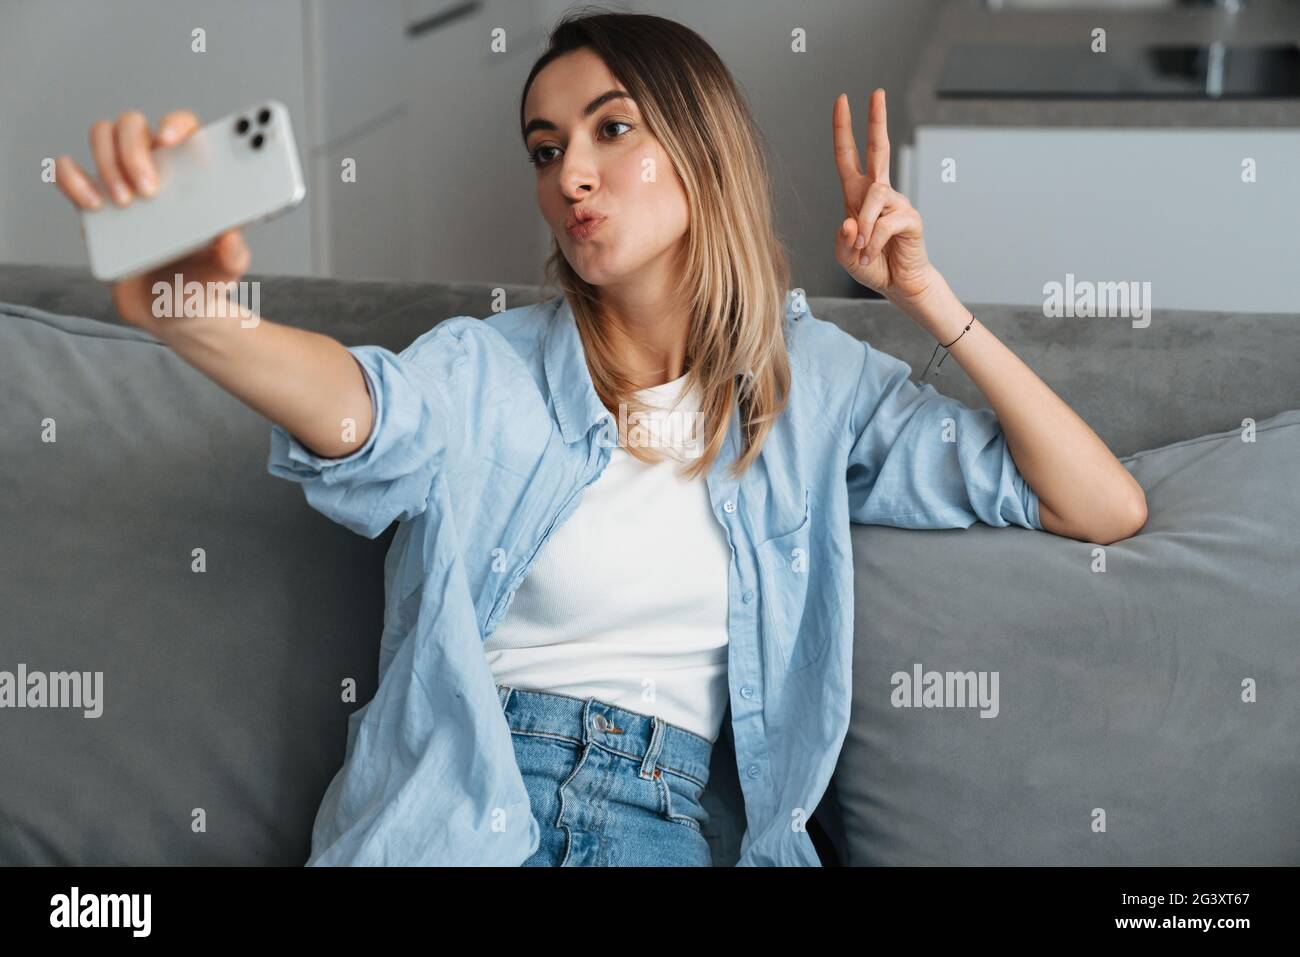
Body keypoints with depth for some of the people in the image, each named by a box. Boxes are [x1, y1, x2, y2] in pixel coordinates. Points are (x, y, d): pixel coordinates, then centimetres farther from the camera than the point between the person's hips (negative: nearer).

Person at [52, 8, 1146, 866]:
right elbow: (356, 404, -22)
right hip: (454, 808, 0)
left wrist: (927, 299, -1)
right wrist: (192, 314, -44)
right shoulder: (487, 371, 3)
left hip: (675, 818, 1)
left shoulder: (814, 380, 9)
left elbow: (1107, 511, 6)